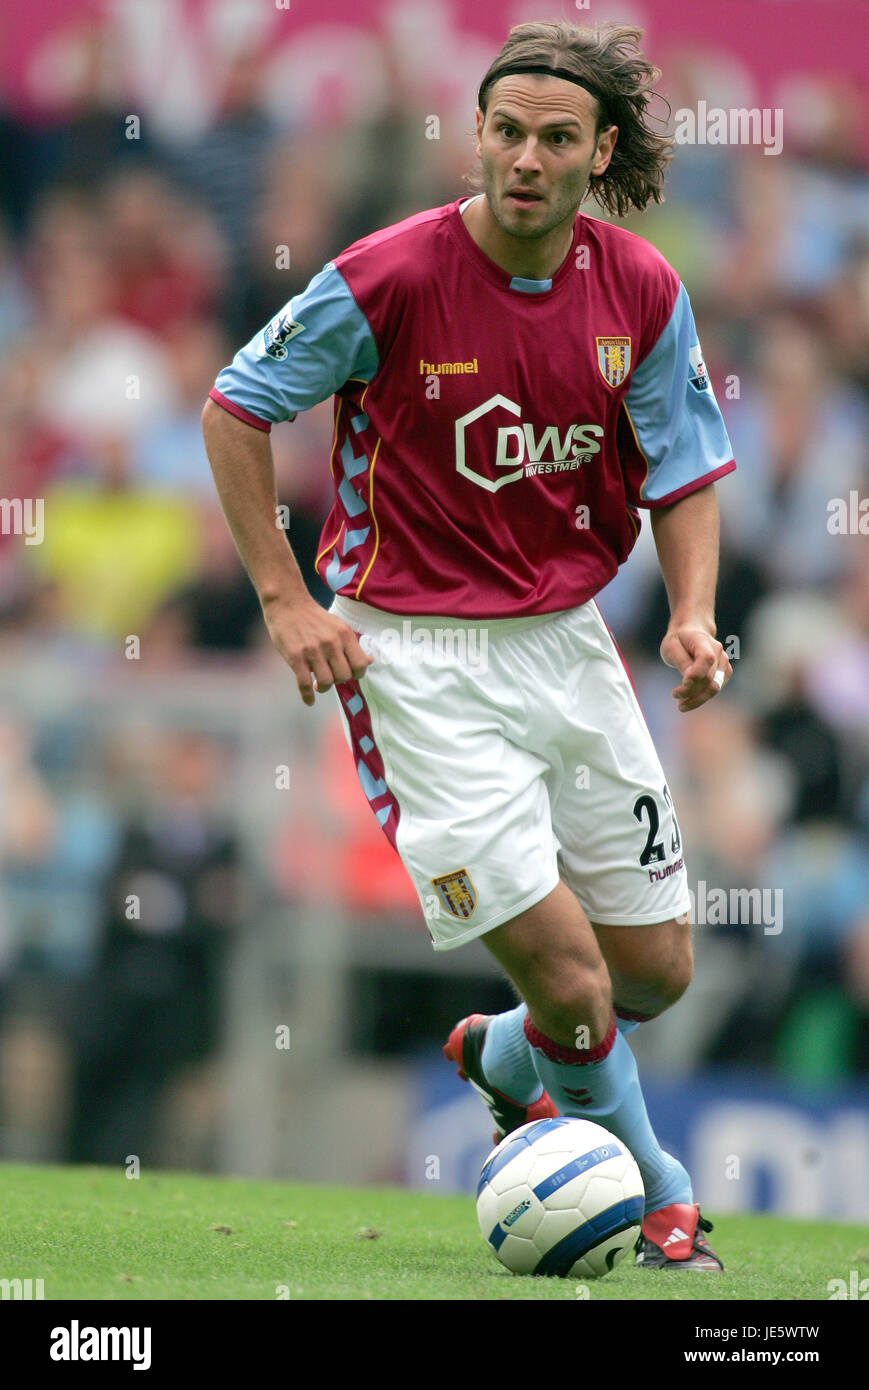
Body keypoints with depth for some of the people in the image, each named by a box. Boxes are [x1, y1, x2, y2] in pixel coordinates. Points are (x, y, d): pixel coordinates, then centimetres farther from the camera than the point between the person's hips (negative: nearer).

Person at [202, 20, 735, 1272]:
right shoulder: (390, 278, -17)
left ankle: (504, 1061, 43)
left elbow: (684, 475, 8)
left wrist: (693, 616, -9)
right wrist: (285, 598, -8)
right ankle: (659, 1193, 16)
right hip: (417, 652, -5)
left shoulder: (642, 292, -4)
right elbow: (235, 408, -4)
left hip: (570, 641, 5)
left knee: (657, 969, 10)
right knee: (570, 979, -11)